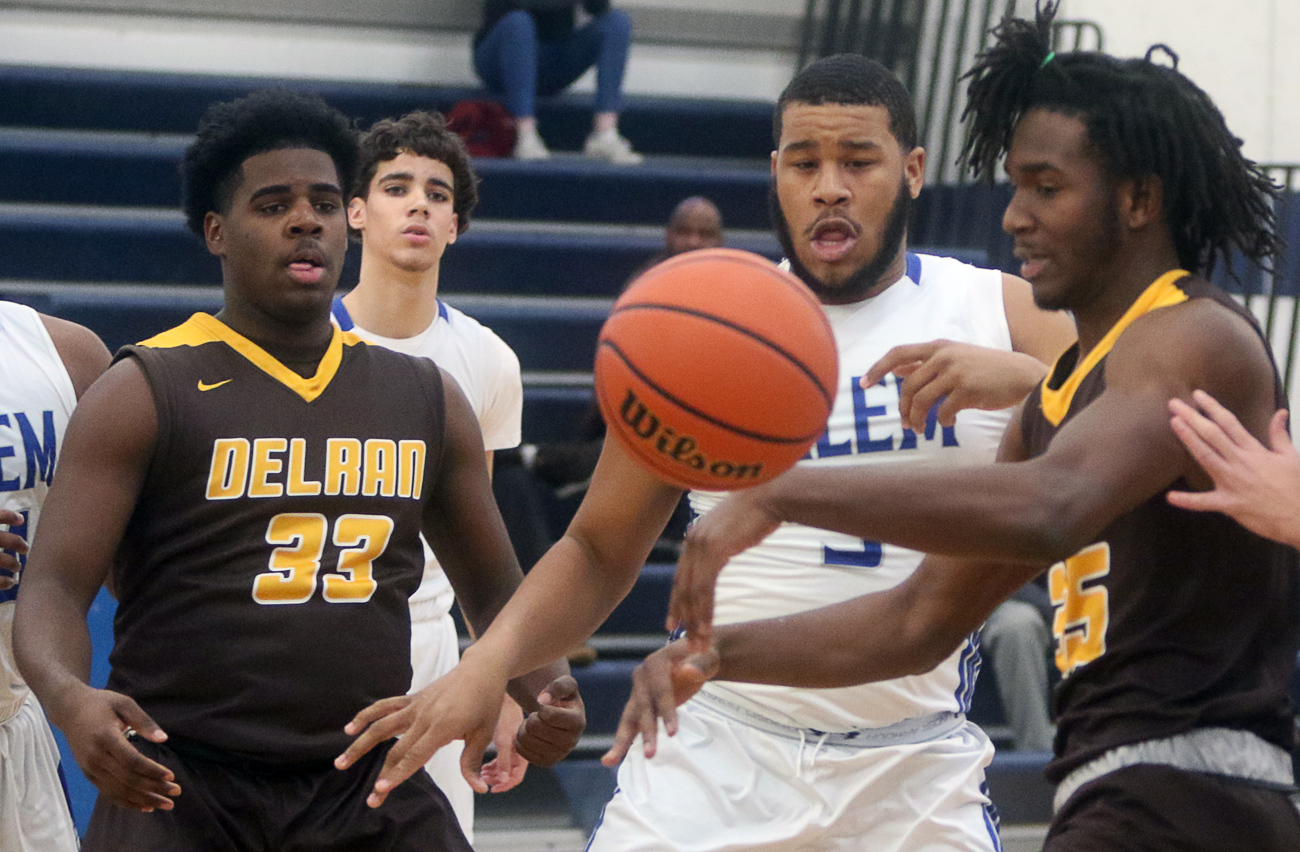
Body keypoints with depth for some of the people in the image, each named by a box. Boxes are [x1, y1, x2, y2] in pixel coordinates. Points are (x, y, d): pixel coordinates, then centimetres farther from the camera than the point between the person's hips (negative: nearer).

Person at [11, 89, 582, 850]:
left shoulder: (428, 400, 11)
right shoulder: (144, 394, -2)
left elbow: (495, 590, 19)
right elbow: (56, 586, -9)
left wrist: (540, 688, -2)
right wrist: (70, 698, -31)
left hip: (369, 788, 4)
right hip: (178, 784, -3)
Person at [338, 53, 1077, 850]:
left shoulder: (1003, 314, 0)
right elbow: (599, 551, 5)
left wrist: (1025, 379, -26)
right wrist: (492, 659, -13)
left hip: (921, 768, 0)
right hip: (721, 746, 0)